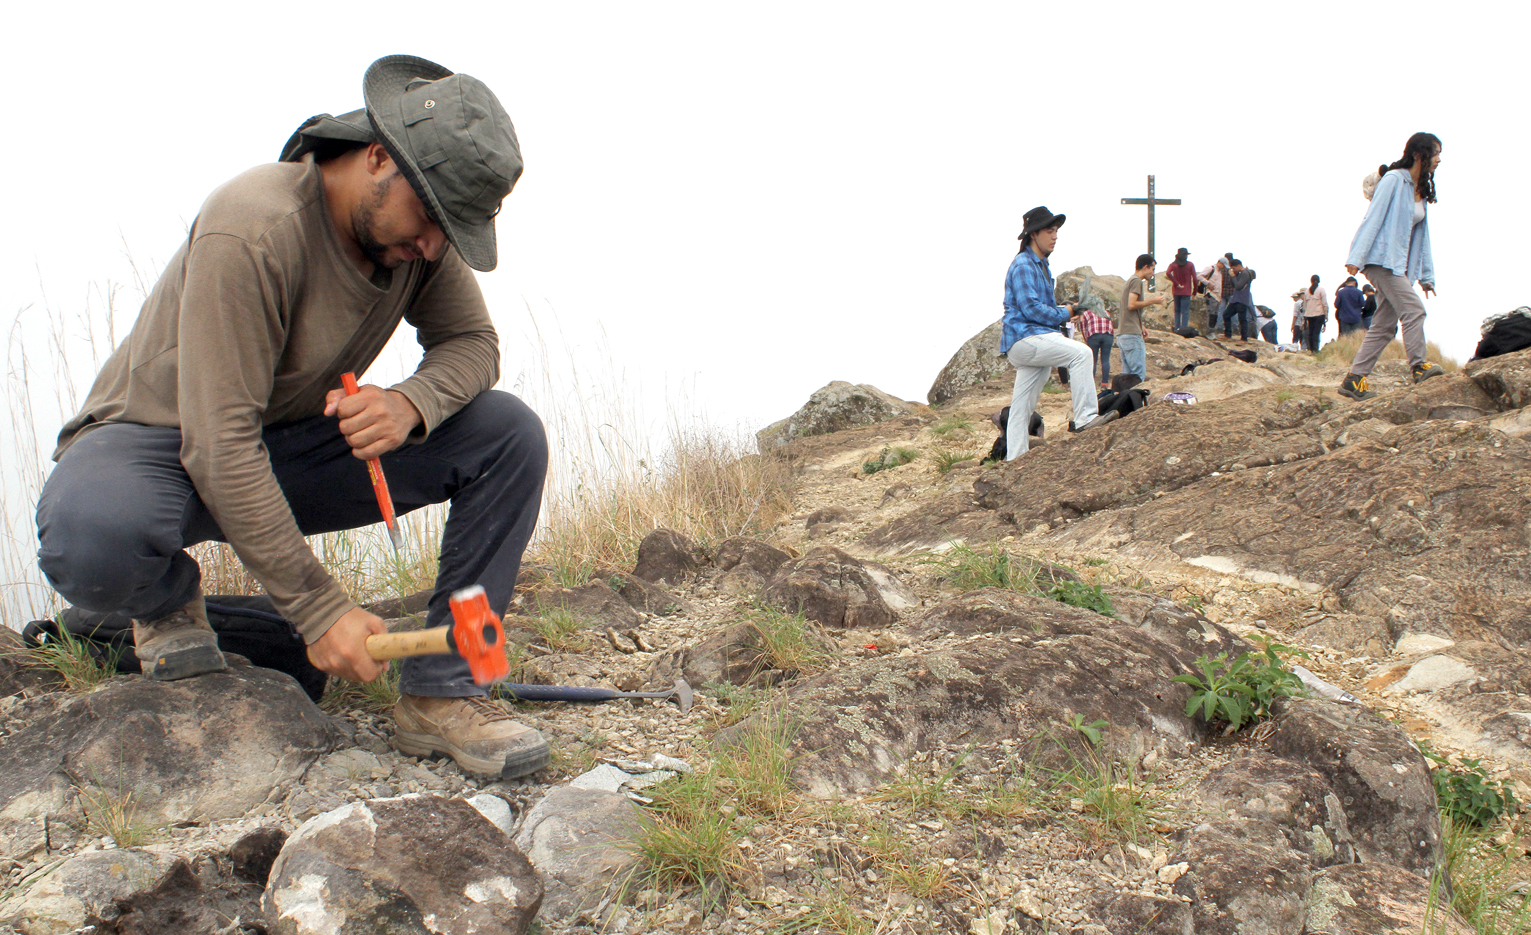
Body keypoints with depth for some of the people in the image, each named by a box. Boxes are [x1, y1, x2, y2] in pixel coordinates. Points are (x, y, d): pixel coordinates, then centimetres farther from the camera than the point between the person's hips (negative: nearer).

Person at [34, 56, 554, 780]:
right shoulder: (251, 230, -31)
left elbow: (472, 341, -1)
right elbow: (220, 444, -33)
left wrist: (410, 403, -27)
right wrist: (319, 611, -32)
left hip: (294, 443, 6)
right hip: (161, 442, -5)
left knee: (509, 436, -14)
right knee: (94, 542, -41)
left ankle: (437, 694, -14)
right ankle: (169, 599, -2)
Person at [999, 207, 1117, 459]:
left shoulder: (1042, 266, 23)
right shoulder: (1023, 265, -9)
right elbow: (1030, 307, -18)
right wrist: (1065, 313, -7)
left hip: (1033, 339, 10)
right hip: (1023, 337, -10)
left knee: (1022, 406, 8)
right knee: (1081, 353, -24)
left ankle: (1014, 458, 9)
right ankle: (1085, 417, -25)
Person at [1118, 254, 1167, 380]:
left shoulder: (1130, 280, 23)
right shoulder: (1137, 281, -6)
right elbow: (1132, 304, -18)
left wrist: (1141, 326, 19)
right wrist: (1152, 301, -8)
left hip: (1122, 335, 10)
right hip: (1132, 335, -10)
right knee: (1139, 375, -11)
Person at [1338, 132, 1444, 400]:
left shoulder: (1421, 191, 19)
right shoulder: (1394, 179, -6)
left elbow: (1422, 236, 20)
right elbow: (1373, 217, -12)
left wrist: (1426, 276, 17)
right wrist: (1356, 257, -19)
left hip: (1400, 264, 9)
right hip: (1382, 259, -9)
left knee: (1384, 326, 3)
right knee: (1413, 309, -19)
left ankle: (1353, 380, 3)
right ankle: (1419, 367, -15)